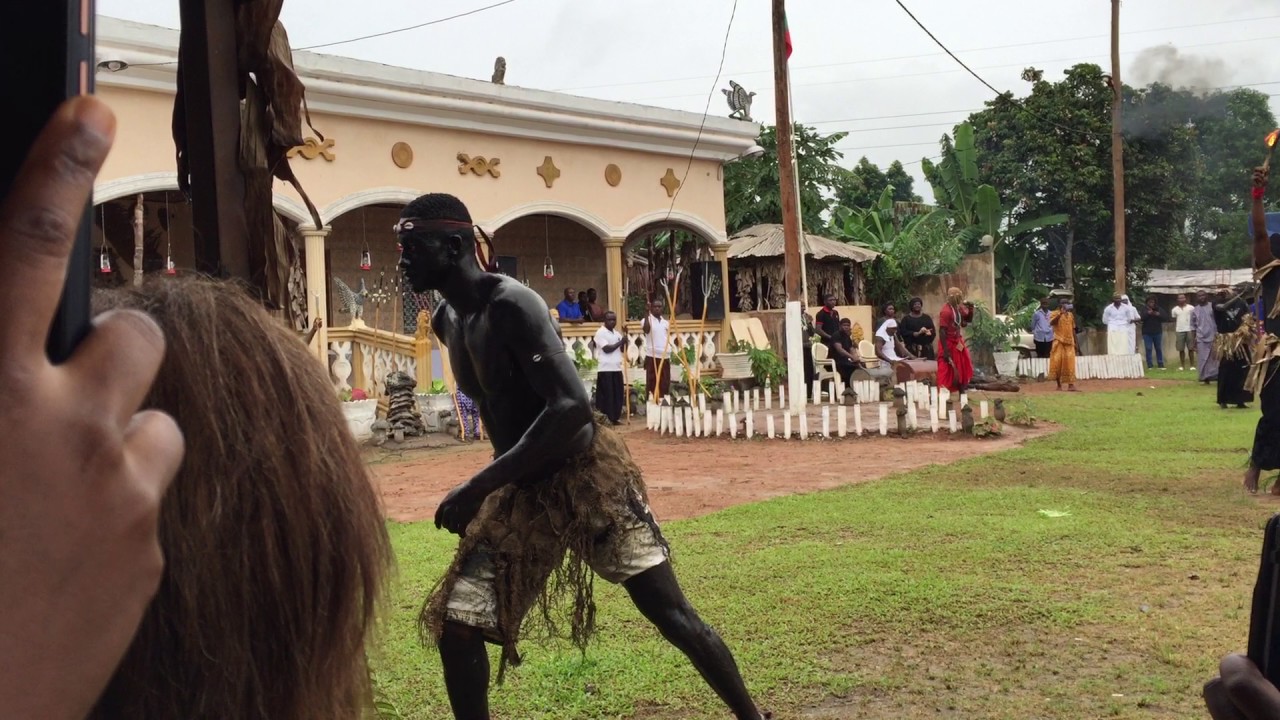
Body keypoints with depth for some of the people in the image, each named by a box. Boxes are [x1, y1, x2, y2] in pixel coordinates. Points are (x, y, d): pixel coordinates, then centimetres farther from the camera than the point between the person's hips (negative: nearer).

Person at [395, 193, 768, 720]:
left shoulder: (510, 305, -21)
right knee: (455, 625, 2)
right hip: (520, 493, 8)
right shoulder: (446, 321, 5)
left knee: (672, 615, 0)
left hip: (587, 475, -8)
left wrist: (478, 486, -31)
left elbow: (572, 408, -31)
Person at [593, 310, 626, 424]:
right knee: (606, 395, -4)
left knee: (618, 394, 8)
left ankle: (615, 417, 16)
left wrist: (625, 339, -2)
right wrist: (620, 342, -11)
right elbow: (607, 348, -17)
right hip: (605, 369, -7)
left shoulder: (617, 333, 16)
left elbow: (622, 349, 12)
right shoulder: (601, 332, -7)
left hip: (617, 368, 7)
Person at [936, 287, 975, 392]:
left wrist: (970, 309, -2)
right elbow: (941, 331, -24)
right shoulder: (946, 311, -21)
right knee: (947, 373, -7)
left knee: (963, 370, 14)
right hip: (949, 344, -9)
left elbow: (968, 320, 19)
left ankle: (962, 394, 24)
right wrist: (945, 351, -27)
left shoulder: (959, 308, 5)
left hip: (958, 343, 9)